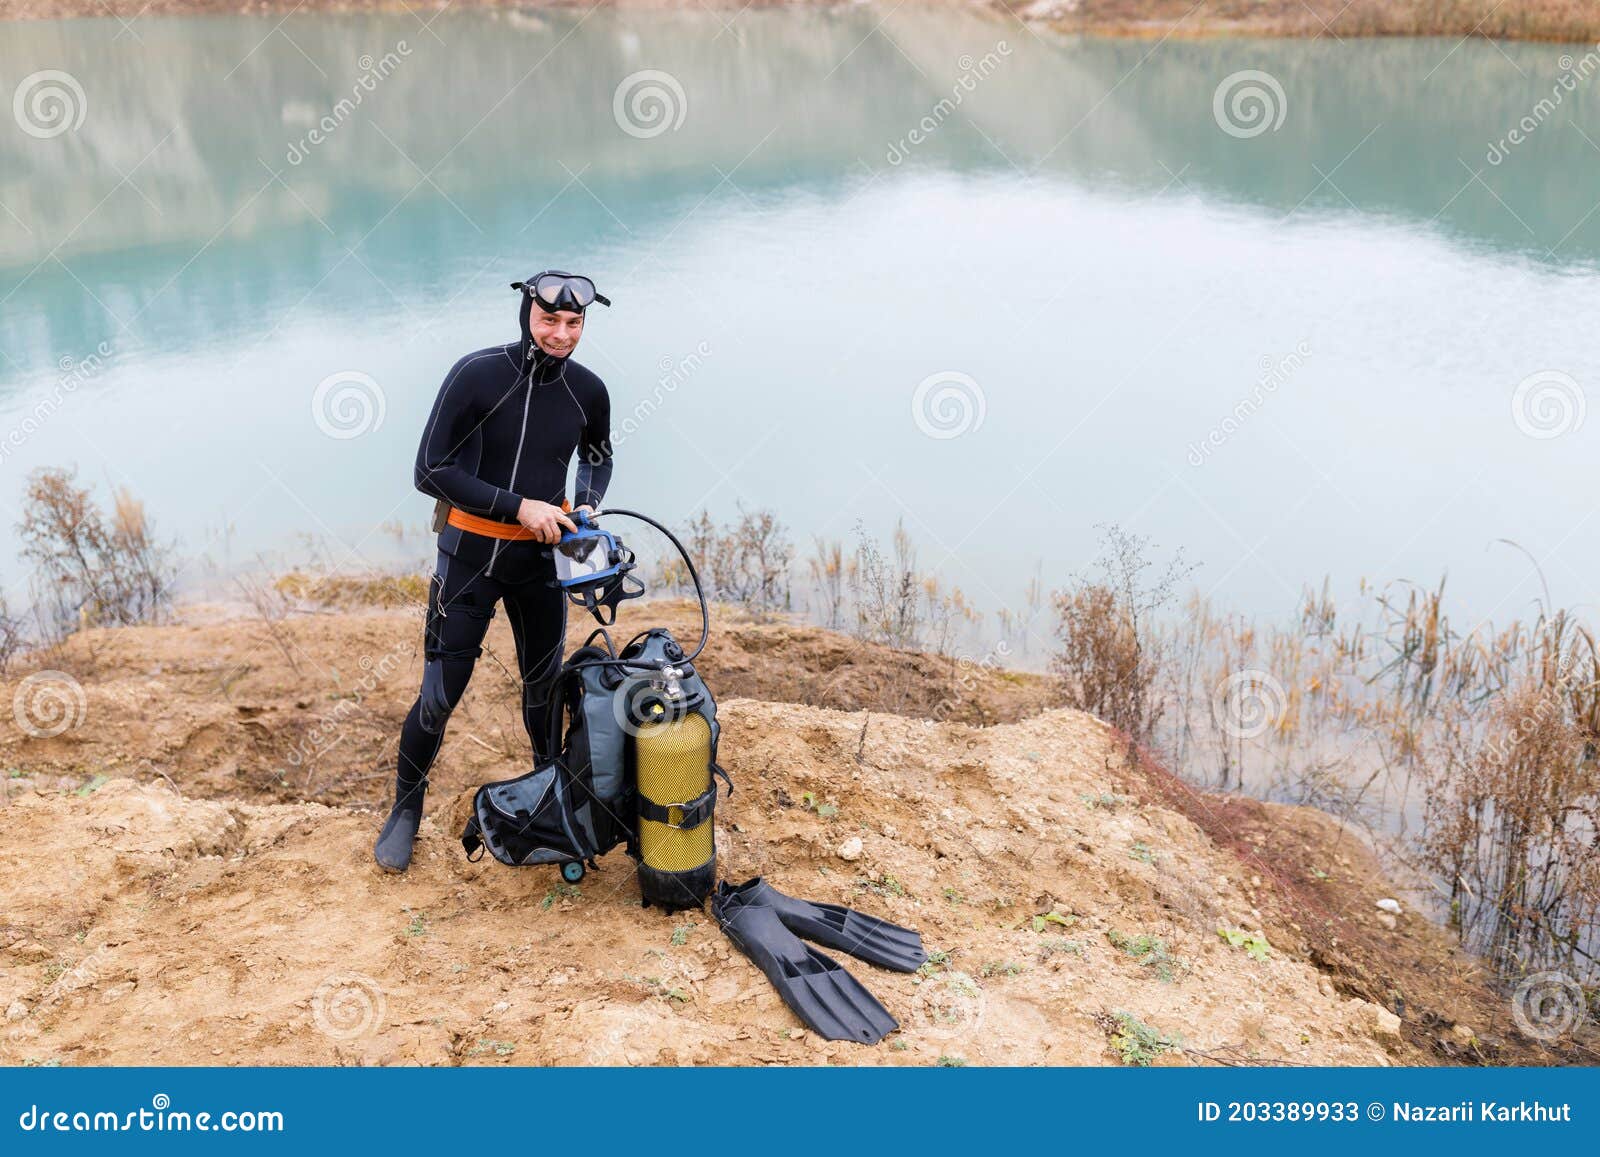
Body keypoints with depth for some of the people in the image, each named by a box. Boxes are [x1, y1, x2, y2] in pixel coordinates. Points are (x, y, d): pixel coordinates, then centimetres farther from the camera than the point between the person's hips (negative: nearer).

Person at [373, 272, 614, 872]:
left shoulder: (588, 392, -4)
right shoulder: (476, 374, -17)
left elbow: (598, 456, 17)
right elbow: (431, 471, -17)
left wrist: (584, 506, -2)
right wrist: (519, 505, -21)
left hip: (540, 557, 4)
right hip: (471, 555, -3)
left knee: (544, 687, 15)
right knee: (439, 697, 1)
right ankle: (406, 809, 24)